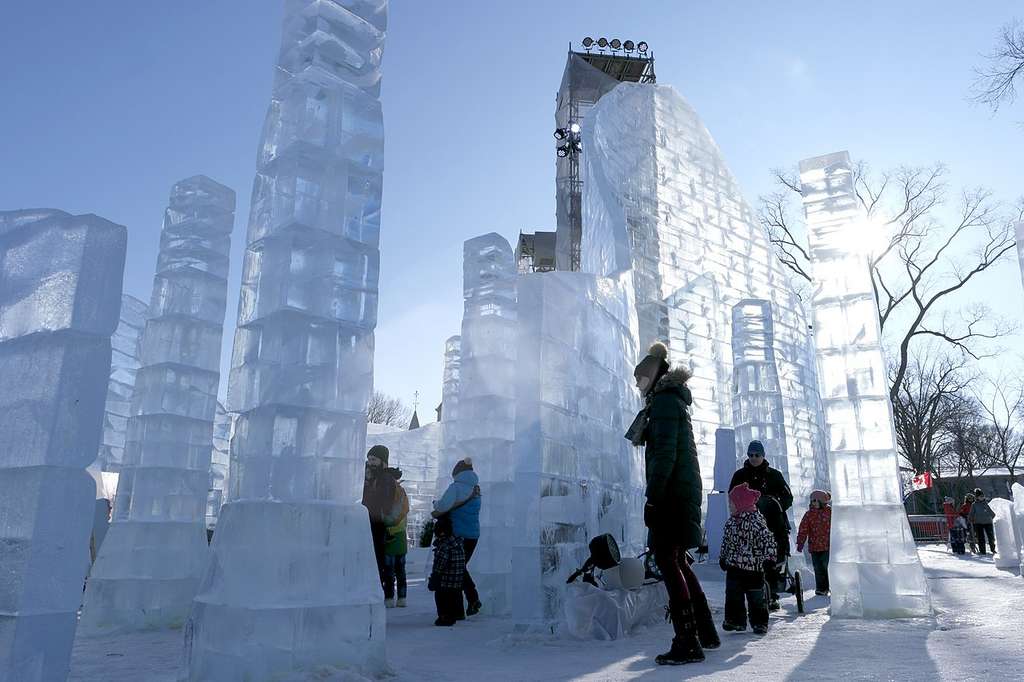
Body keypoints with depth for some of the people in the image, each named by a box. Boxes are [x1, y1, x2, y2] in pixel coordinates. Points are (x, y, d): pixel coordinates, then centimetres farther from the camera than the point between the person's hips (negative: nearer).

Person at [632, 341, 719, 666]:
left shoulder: (664, 399, -8)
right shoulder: (673, 401, 23)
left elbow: (665, 452, -18)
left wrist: (653, 497, -20)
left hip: (672, 491, -10)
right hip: (683, 492, 10)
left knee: (667, 561, -9)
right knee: (678, 562, 15)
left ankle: (688, 643, -9)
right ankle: (705, 633, 23)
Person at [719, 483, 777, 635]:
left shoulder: (757, 520, -15)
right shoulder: (731, 522, 8)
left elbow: (768, 539, -15)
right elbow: (726, 542, 18)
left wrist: (768, 558, -17)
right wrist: (723, 558, 18)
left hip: (754, 567, -6)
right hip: (734, 566, 6)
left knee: (756, 597, 4)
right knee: (733, 597, 8)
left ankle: (760, 623, 18)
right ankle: (735, 620, 19)